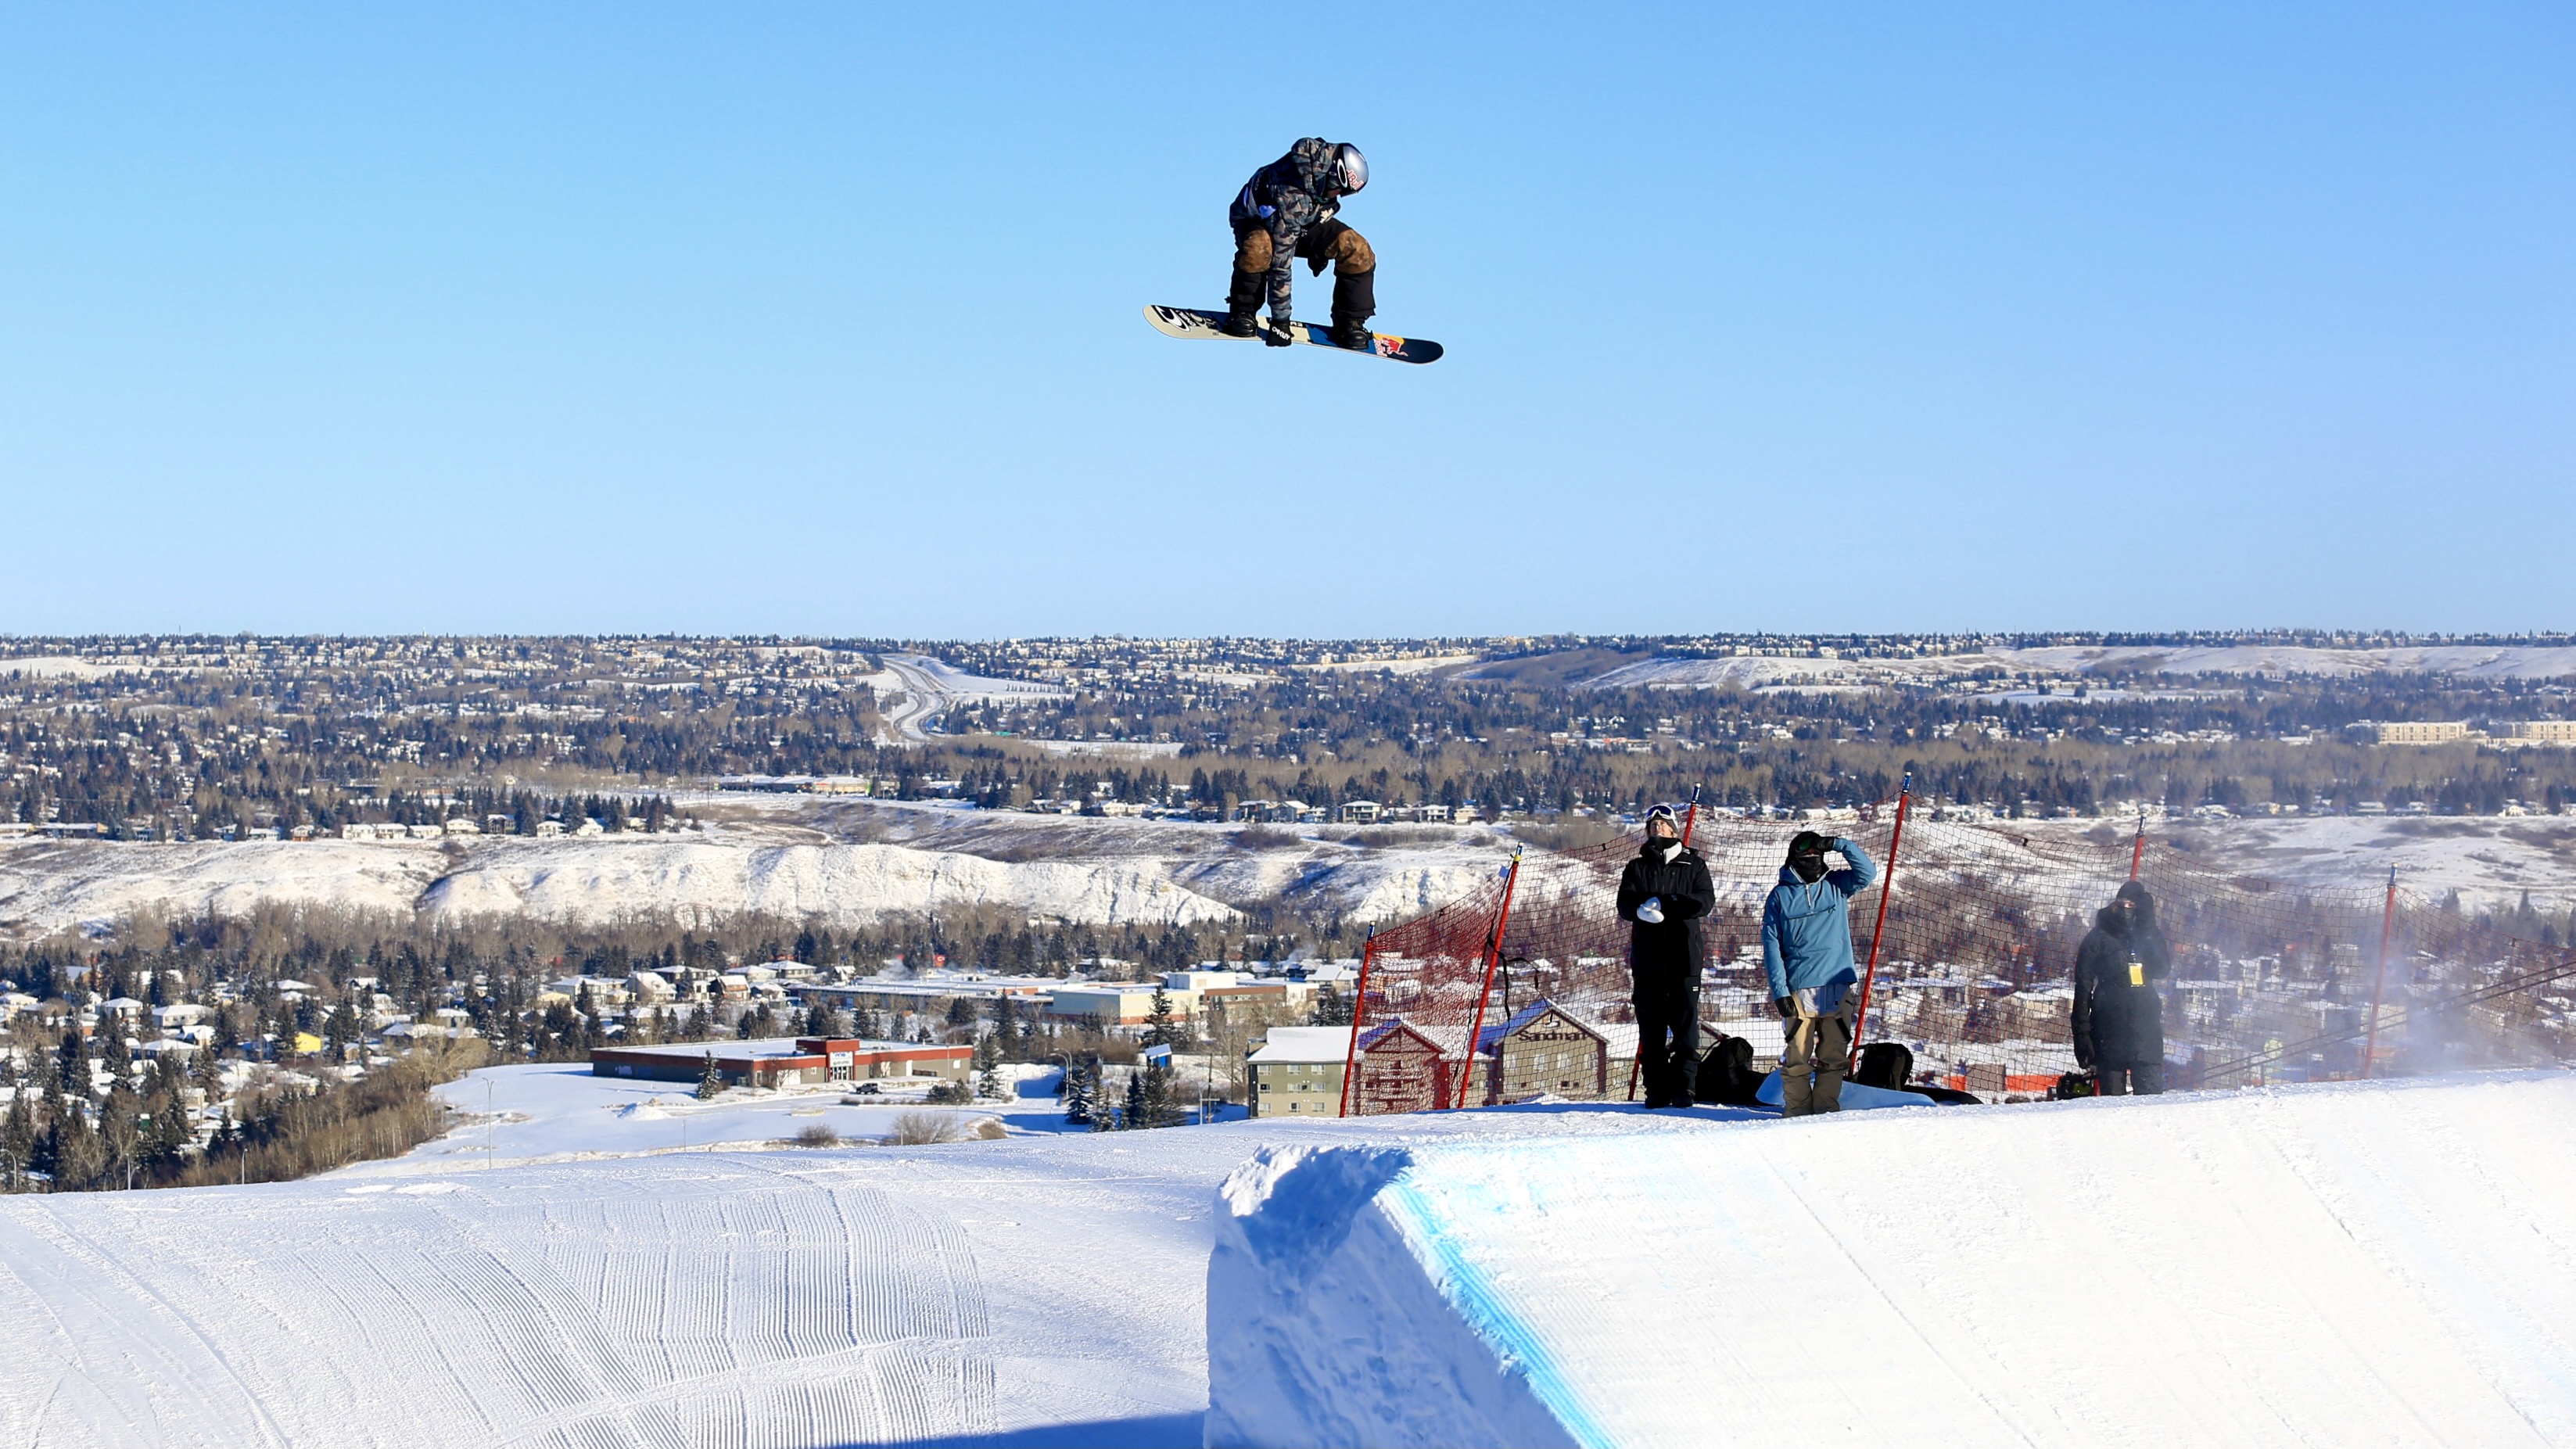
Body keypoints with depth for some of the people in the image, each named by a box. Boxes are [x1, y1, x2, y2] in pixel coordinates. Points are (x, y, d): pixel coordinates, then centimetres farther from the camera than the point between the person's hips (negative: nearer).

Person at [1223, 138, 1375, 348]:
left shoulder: (1328, 156, -23)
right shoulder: (1291, 197, -42)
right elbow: (1281, 262, -40)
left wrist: (1320, 246, 5)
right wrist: (1280, 320, -38)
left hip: (1305, 222, 6)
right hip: (1256, 219, -6)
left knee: (1358, 251, -16)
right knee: (1259, 249, -42)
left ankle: (1350, 322, -2)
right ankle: (1241, 312, -18)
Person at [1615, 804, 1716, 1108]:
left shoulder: (1693, 865, 12)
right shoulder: (1637, 868, 17)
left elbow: (1706, 900, -4)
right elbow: (1625, 905, 2)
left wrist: (1664, 903, -17)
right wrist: (1643, 909, -22)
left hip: (1684, 957, -2)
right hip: (1647, 958, 2)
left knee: (1686, 1024, -7)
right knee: (1650, 1027, 1)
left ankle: (1684, 1088, -5)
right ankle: (1657, 1090, 4)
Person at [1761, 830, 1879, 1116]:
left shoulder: (1836, 886, 12)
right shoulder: (1780, 896, 5)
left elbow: (1868, 873, -1)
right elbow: (1772, 945, 2)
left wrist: (1839, 844, -9)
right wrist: (1779, 990, -8)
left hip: (1837, 987, 2)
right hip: (1798, 990, -2)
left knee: (1834, 1057, 2)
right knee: (1797, 1057, -4)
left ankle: (1827, 1111, 8)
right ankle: (1797, 1113, 3)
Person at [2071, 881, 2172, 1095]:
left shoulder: (2150, 934, 12)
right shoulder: (2099, 938, 2)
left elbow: (2163, 970, -4)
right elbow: (2083, 986, -1)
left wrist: (2149, 929, -9)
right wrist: (2082, 1032, -8)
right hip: (2110, 1028, -2)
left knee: (2152, 1093, -4)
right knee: (2112, 1097, 0)